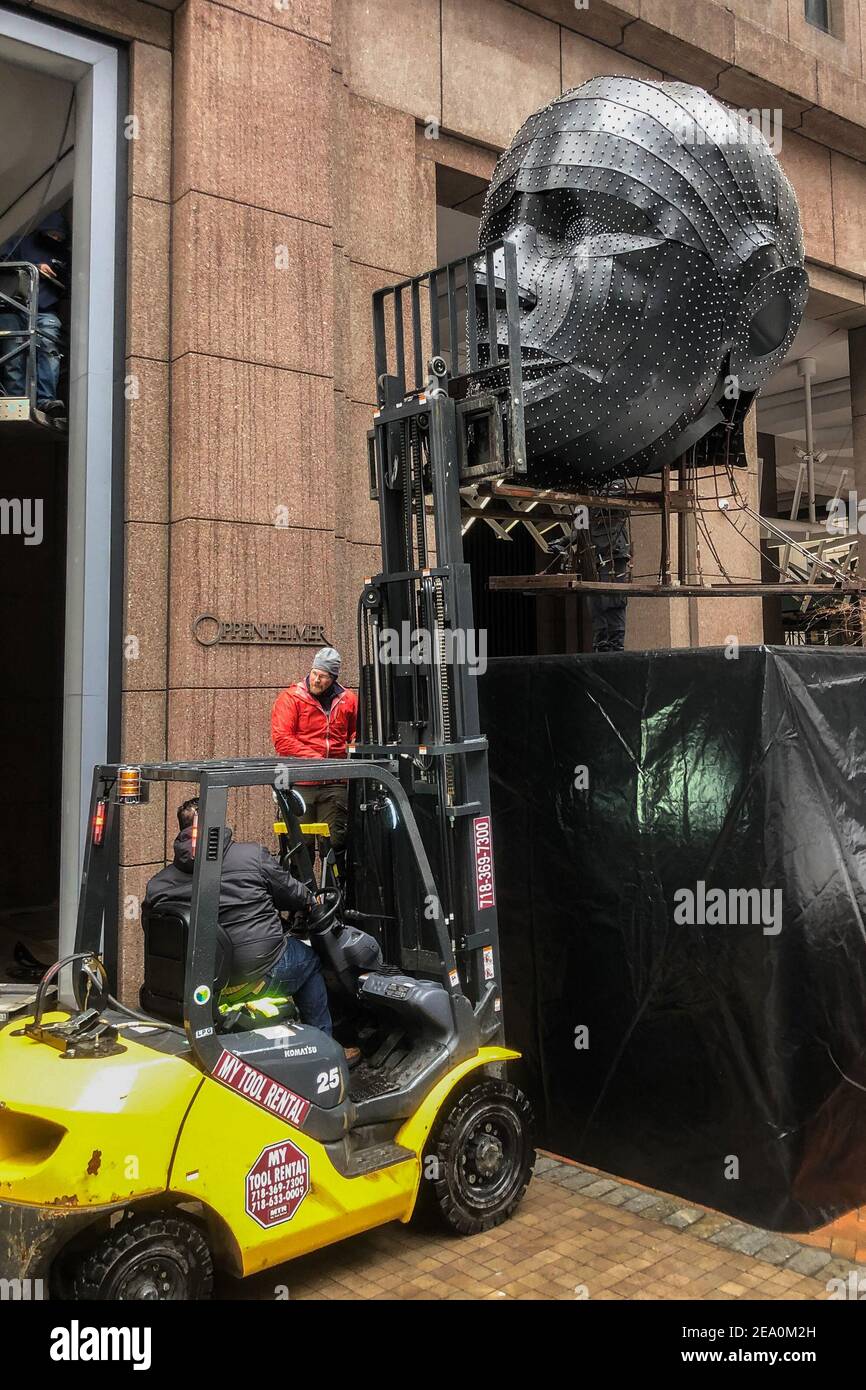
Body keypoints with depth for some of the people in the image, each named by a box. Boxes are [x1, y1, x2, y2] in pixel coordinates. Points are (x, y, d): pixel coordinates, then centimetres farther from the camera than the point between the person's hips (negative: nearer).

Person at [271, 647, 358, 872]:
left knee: (336, 840, 5)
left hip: (335, 783, 3)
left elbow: (357, 734, 26)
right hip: (300, 783, -3)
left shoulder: (348, 700, 10)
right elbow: (281, 738, -10)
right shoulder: (291, 697, -2)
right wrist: (315, 759, -15)